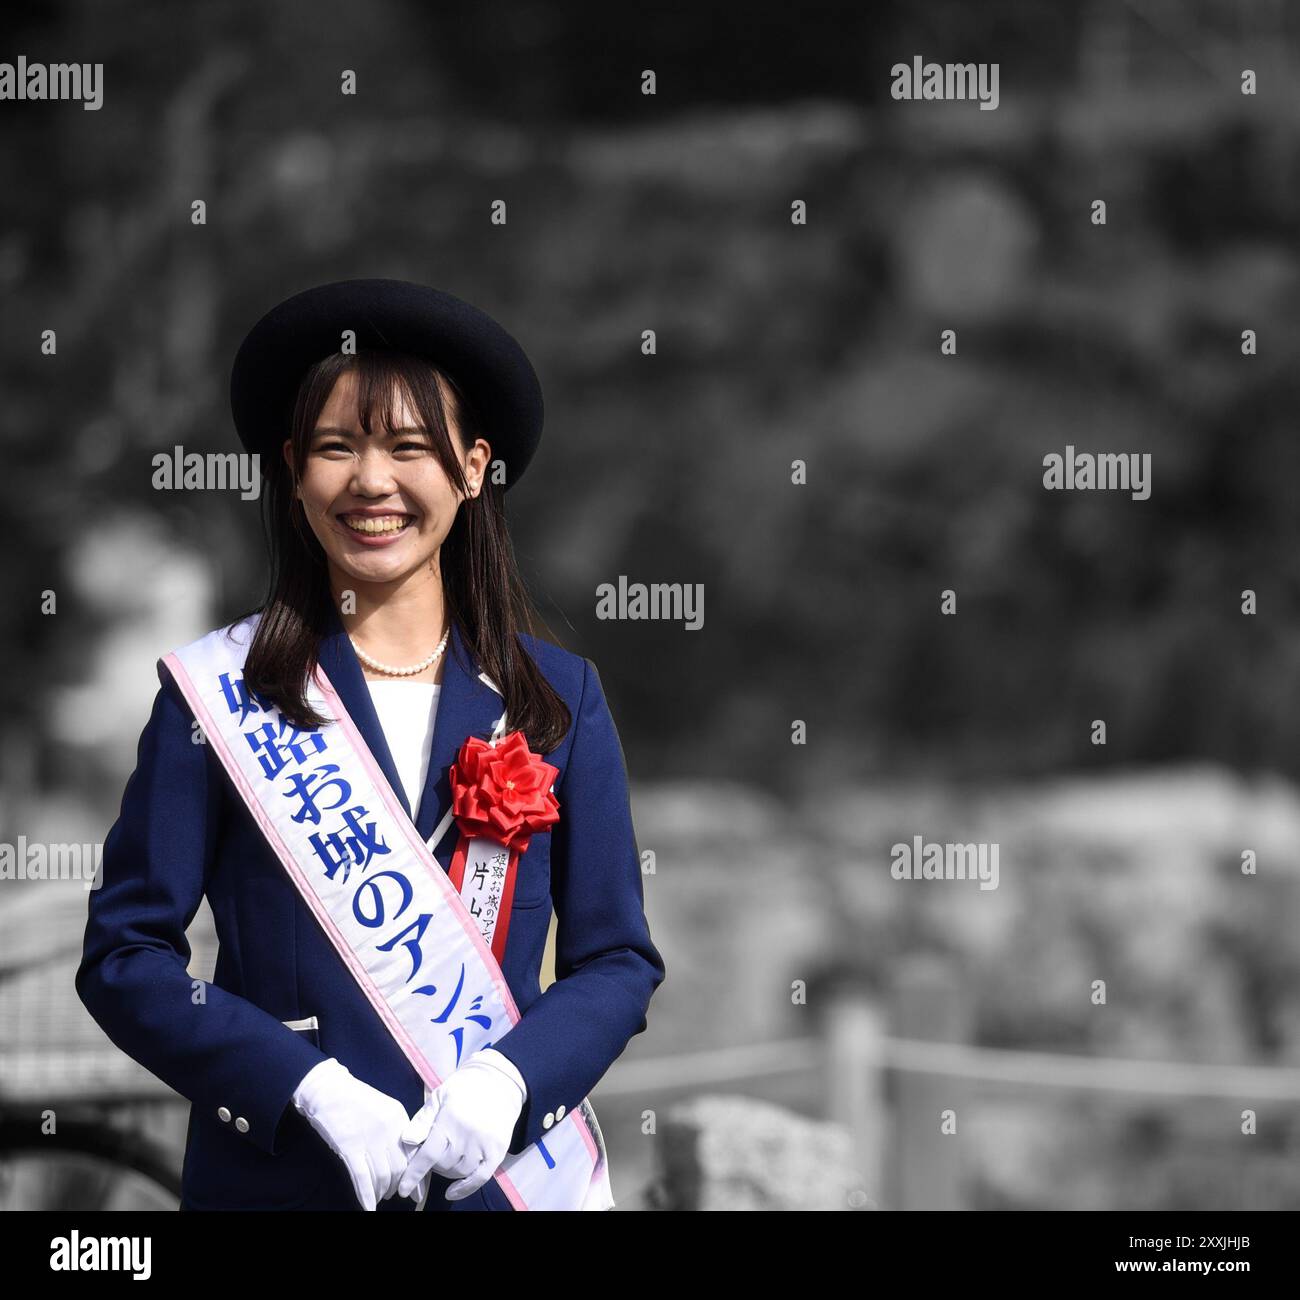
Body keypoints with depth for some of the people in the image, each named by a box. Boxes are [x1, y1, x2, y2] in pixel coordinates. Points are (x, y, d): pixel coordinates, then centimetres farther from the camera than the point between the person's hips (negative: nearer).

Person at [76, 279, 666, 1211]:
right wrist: (312, 1089, -17)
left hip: (508, 1171, 2)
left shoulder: (558, 697, 3)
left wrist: (507, 1080, -15)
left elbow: (618, 959, 3)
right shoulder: (220, 689, -3)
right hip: (279, 1177, -2)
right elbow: (124, 954, -5)